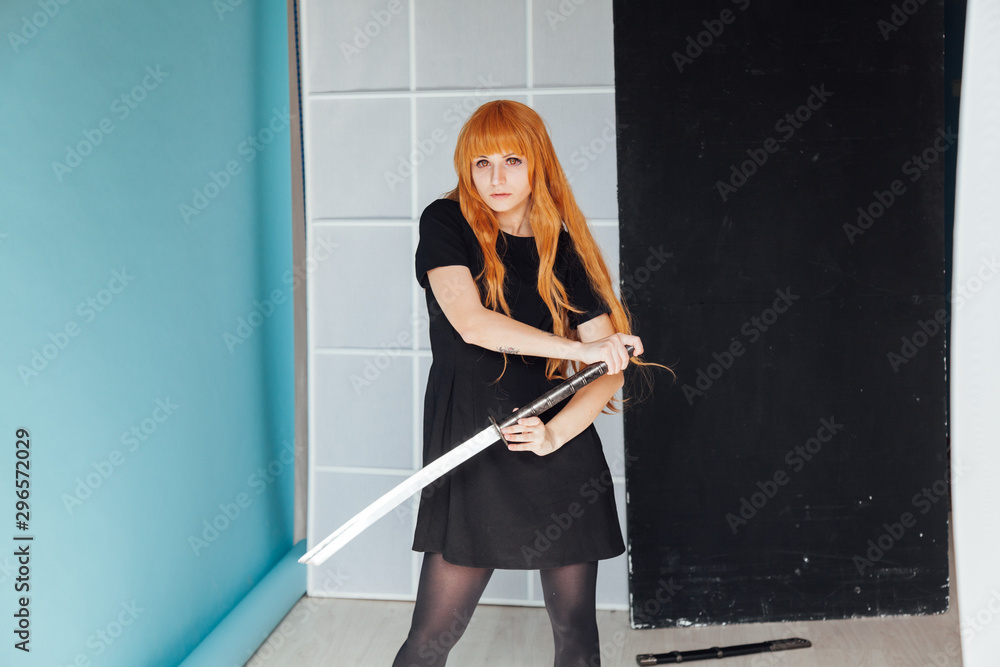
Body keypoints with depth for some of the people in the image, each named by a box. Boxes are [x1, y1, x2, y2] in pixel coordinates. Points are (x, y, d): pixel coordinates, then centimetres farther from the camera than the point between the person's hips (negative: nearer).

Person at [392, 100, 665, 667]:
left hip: (564, 451, 3)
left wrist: (556, 433, -16)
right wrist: (580, 348, -16)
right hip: (471, 455, -2)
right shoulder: (446, 224, 0)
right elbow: (472, 322, -17)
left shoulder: (566, 251, 6)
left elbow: (610, 368, 1)